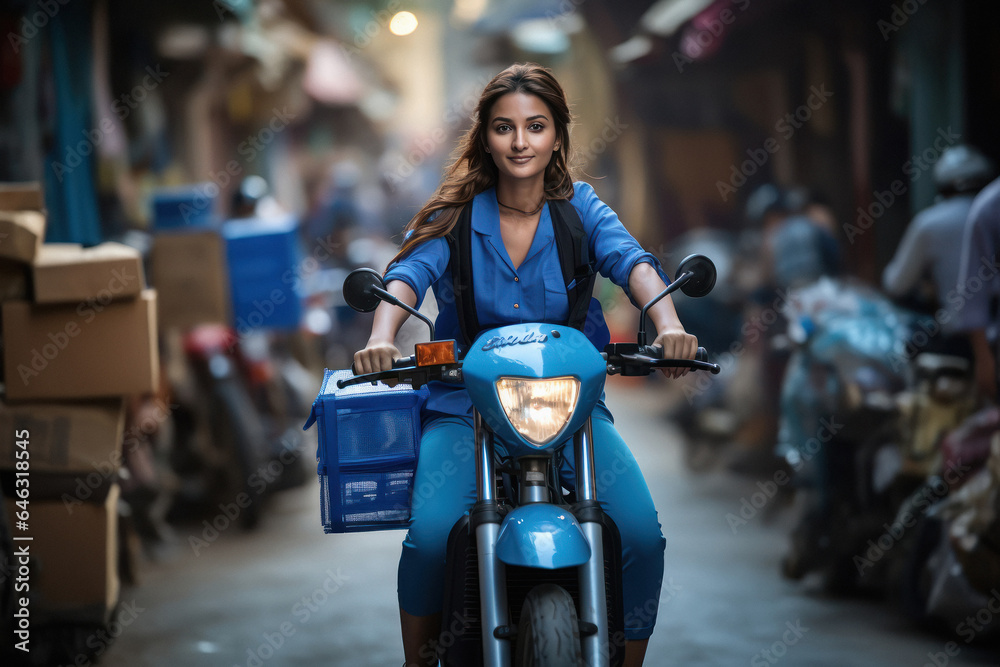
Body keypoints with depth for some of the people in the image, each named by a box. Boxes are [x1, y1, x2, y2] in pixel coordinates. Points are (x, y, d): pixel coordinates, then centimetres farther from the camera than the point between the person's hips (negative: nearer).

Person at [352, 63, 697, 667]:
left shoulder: (579, 207, 3)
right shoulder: (455, 215, 1)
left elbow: (630, 259, -15)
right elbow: (409, 273, -16)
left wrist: (668, 323, -37)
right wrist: (382, 338, -38)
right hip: (465, 405, -1)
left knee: (642, 534, -19)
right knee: (431, 533, -26)